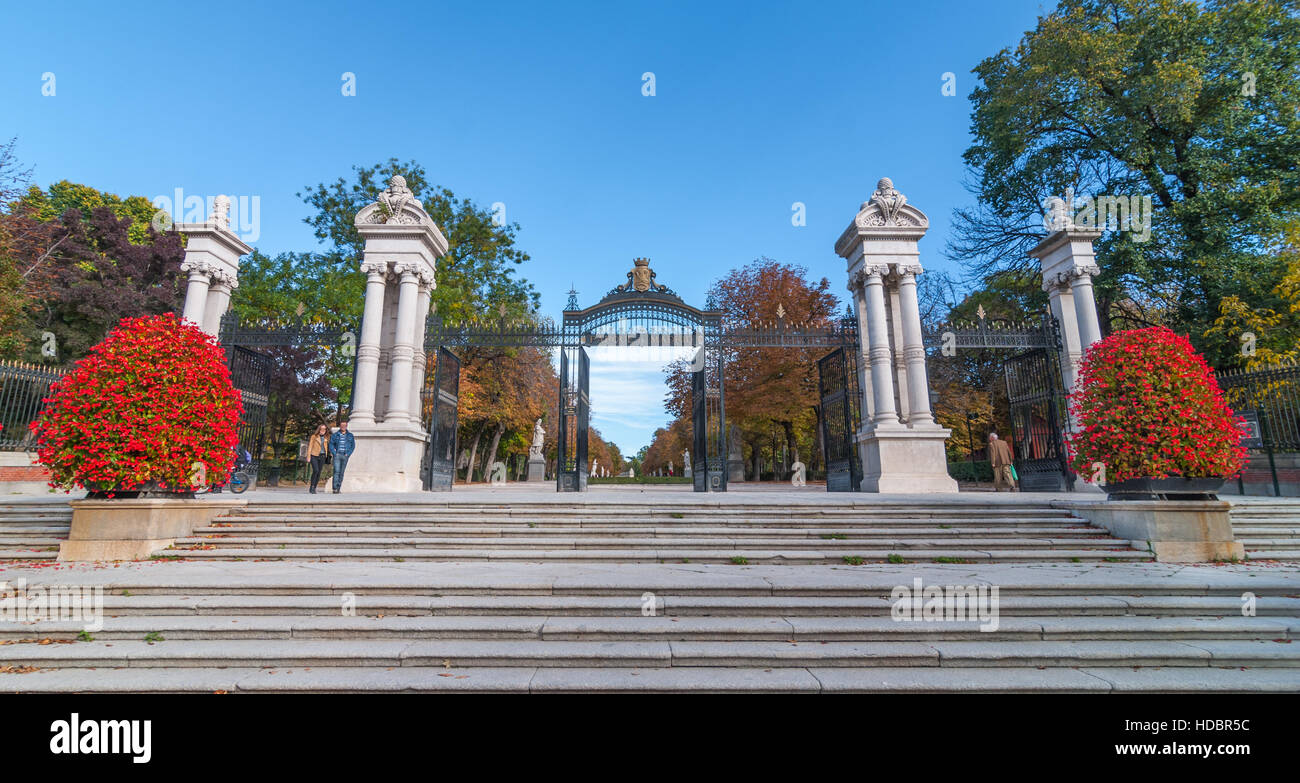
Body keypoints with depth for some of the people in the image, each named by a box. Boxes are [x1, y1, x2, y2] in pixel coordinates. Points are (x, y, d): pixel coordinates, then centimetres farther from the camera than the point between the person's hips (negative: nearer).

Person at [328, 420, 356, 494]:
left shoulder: (350, 435, 8)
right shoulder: (335, 435, 6)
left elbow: (353, 446, 8)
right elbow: (331, 444, 5)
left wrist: (348, 454, -4)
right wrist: (334, 453, -7)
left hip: (345, 455, 2)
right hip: (337, 455, -2)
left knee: (341, 472, 5)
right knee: (336, 471, -13)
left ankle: (338, 488, 12)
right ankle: (335, 489, -16)